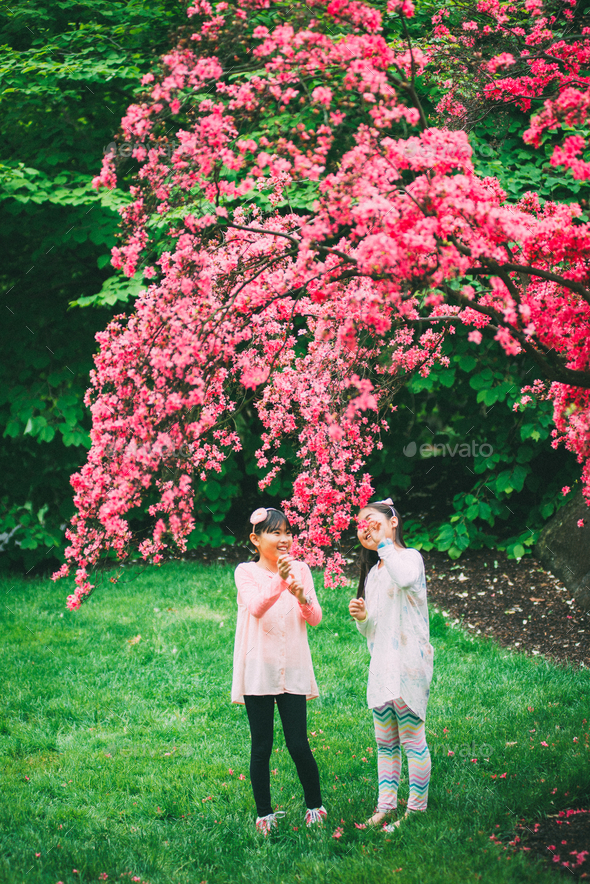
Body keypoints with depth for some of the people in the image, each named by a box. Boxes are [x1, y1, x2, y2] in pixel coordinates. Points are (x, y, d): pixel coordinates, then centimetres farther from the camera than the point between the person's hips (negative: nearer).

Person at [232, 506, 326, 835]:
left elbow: (315, 619, 1)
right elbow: (256, 607, -20)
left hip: (293, 669, 2)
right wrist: (279, 580, -34)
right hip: (258, 672, -2)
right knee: (262, 747, 4)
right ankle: (264, 814, 15)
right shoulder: (246, 572, -1)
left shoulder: (300, 569, 7)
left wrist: (302, 597, -20)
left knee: (299, 746, 1)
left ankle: (316, 807, 18)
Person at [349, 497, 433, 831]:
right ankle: (386, 806, 18)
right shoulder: (373, 573, 17)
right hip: (381, 666, 8)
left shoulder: (410, 557, -5)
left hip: (408, 663, -8)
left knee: (412, 739, -3)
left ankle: (417, 809, 3)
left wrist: (383, 542, -23)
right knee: (385, 742, 11)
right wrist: (361, 617, -1)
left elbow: (405, 577, -33)